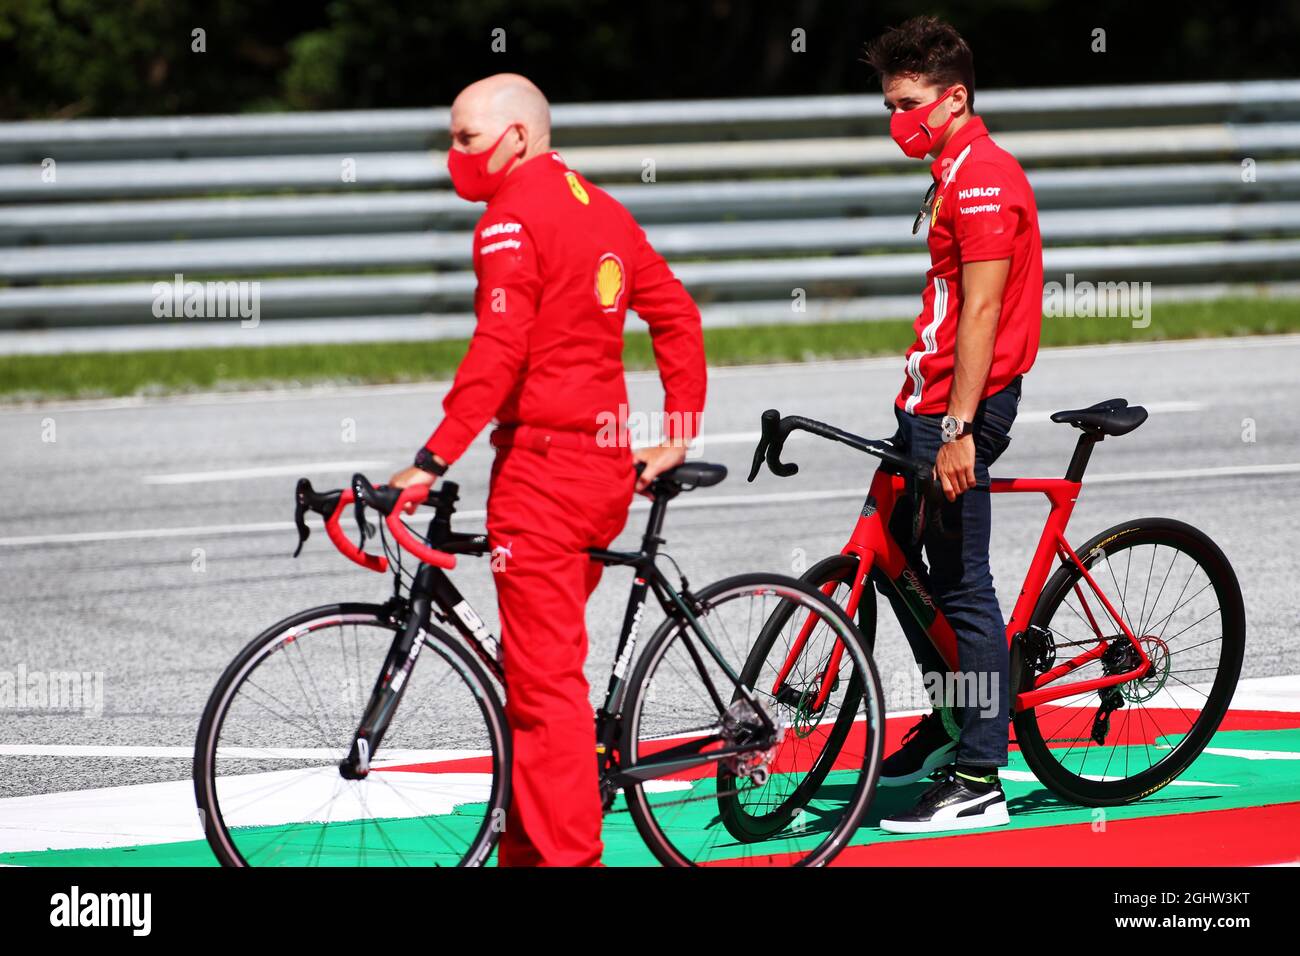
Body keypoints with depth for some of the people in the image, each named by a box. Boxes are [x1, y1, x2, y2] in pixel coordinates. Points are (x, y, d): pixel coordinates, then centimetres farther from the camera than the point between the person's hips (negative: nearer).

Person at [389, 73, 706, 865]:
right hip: (608, 465, 9)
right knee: (546, 663, 17)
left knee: (544, 677, -7)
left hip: (542, 461, -9)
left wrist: (434, 459, -22)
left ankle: (565, 853, -8)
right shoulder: (600, 210, 15)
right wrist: (679, 435, 20)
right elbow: (678, 317, 18)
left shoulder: (513, 218, -11)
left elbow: (498, 354, -21)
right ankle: (527, 846, 23)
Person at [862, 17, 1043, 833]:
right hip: (928, 400, 11)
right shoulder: (955, 171, 18)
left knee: (963, 585, -8)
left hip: (957, 409, -11)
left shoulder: (982, 177, -15)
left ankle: (979, 782, -6)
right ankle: (953, 720, 29)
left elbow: (981, 310, -21)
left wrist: (959, 428, -24)